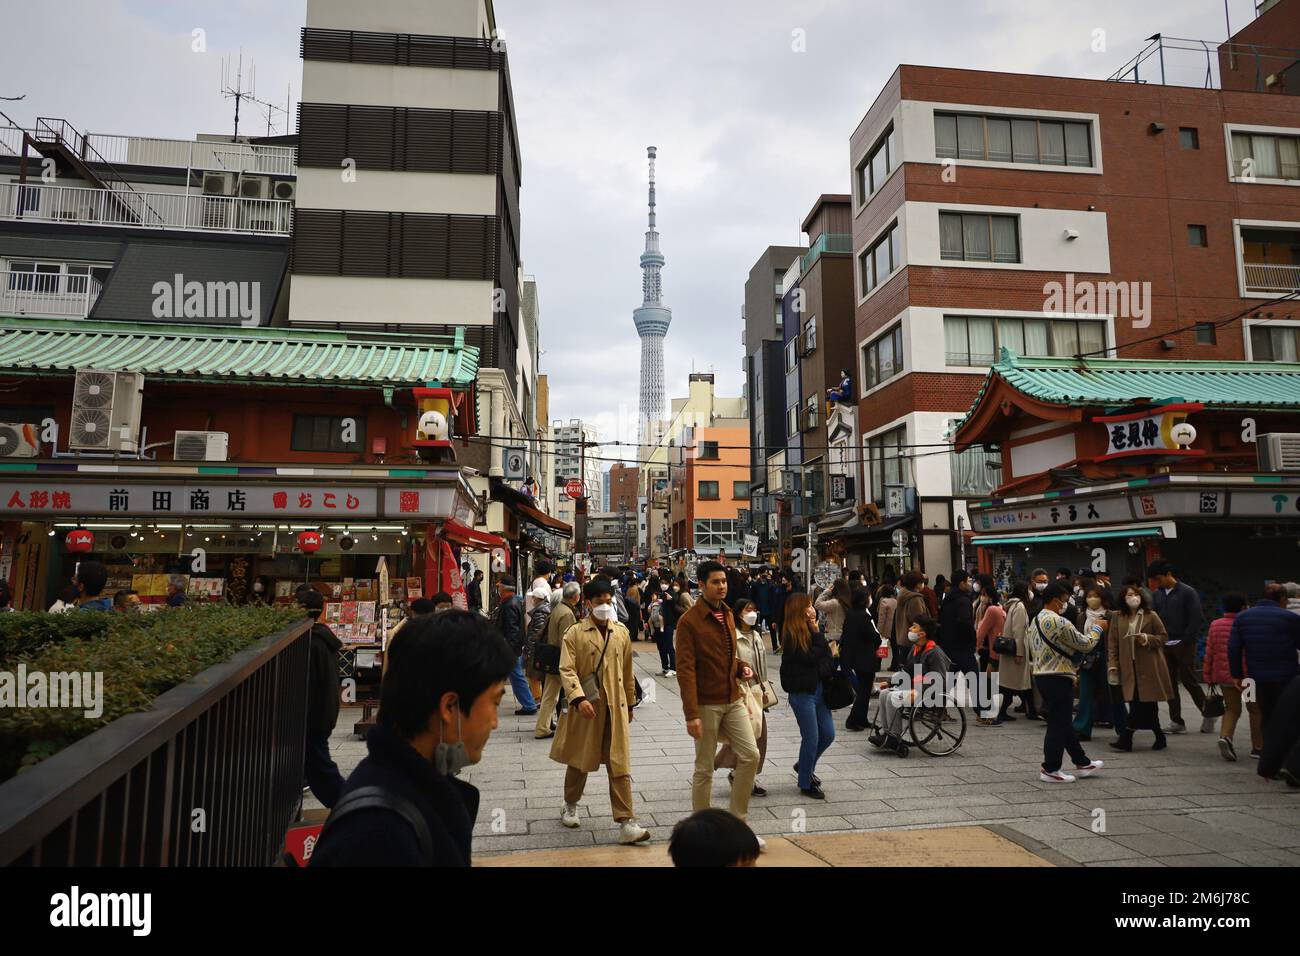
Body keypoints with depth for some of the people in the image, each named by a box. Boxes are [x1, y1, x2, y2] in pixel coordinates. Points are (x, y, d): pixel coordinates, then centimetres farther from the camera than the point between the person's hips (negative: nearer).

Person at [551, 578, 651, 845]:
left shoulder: (621, 632, 7)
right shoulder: (574, 633, -5)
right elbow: (567, 669, -12)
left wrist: (630, 703, 18)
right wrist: (579, 698, -26)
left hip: (616, 708, 2)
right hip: (586, 707, -2)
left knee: (620, 765, -2)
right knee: (579, 762, 15)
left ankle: (626, 823, -1)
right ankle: (570, 806, 38)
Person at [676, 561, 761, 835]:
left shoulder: (727, 614, 10)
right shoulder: (689, 621, -13)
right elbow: (685, 670, -18)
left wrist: (742, 667, 2)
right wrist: (691, 714, -23)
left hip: (733, 700, 7)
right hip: (706, 704, -6)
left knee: (751, 755, 0)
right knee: (704, 769, 4)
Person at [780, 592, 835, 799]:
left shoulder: (810, 631, 10)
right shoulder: (792, 635, -14)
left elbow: (827, 656, 9)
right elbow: (810, 658, -20)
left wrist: (825, 668, -9)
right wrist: (817, 633, -12)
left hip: (818, 689, 8)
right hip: (802, 692, -8)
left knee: (828, 735, 12)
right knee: (811, 739, 0)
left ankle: (805, 766, 35)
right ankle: (805, 784, 17)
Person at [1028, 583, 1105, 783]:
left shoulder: (1035, 621, 11)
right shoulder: (1060, 622, -18)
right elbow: (1085, 644, -10)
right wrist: (1098, 628, 9)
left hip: (1040, 675, 9)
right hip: (1058, 678, -9)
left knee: (1063, 722, 17)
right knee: (1058, 724, -1)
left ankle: (1082, 763, 29)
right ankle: (1050, 770, 5)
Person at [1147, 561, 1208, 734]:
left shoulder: (1188, 592, -6)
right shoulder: (1156, 594, 10)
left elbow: (1198, 619, -10)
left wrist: (1186, 641, -14)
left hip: (1183, 645, -5)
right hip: (1164, 646, 5)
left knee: (1188, 680, -3)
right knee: (1170, 683, 5)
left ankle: (1208, 715, 19)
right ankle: (1176, 722, 11)